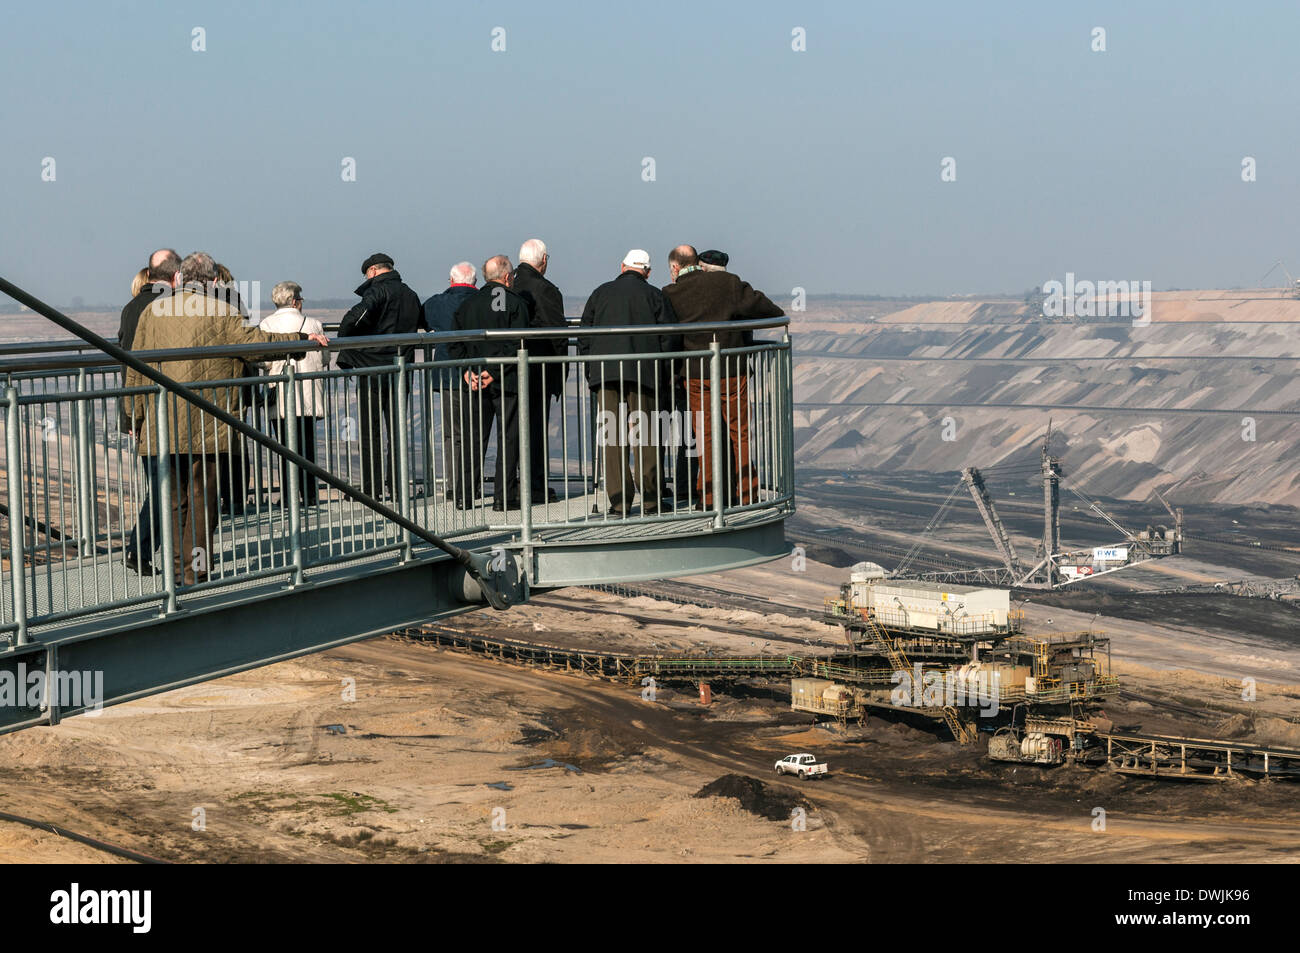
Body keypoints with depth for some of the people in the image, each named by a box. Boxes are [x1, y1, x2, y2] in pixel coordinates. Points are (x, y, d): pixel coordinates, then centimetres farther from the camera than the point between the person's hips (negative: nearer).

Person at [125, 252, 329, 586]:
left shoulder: (153, 311, 7)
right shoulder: (220, 311, -1)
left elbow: (135, 370, 7)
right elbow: (256, 340, -6)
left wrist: (135, 419, 12)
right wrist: (303, 338, 2)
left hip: (161, 424, 2)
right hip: (205, 424, -2)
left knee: (172, 497, 10)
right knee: (201, 495, 4)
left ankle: (174, 567, 8)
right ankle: (195, 569, 3)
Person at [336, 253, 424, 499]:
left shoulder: (379, 289, -11)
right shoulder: (411, 295, 13)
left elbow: (359, 313, -28)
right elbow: (424, 323, 24)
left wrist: (343, 337, -13)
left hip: (372, 368, -7)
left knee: (370, 432, -1)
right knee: (396, 429, 13)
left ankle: (371, 487, -2)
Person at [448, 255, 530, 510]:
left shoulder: (468, 304, 9)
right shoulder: (516, 303, -5)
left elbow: (454, 343, 5)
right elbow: (517, 345, -15)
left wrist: (467, 371, 0)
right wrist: (494, 372, -14)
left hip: (474, 385, 4)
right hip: (507, 383, -4)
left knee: (473, 439, 9)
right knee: (508, 439, 2)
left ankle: (465, 496, 8)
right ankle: (504, 496, 0)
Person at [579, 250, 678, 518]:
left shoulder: (600, 293, 13)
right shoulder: (654, 296, 6)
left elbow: (584, 337, 12)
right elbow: (668, 338, 1)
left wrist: (591, 372, 17)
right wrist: (663, 377, 9)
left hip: (605, 375, 1)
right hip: (644, 374, -1)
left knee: (611, 438, 3)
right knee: (646, 437, 4)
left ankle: (619, 502, 0)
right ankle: (649, 500, 5)